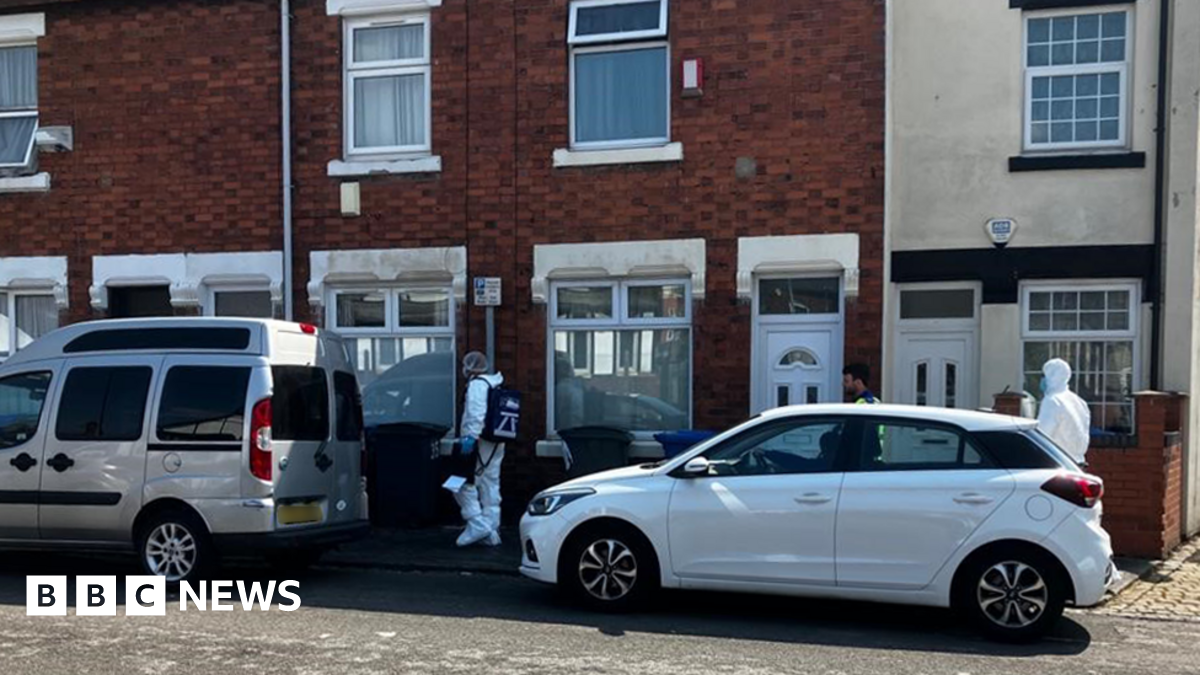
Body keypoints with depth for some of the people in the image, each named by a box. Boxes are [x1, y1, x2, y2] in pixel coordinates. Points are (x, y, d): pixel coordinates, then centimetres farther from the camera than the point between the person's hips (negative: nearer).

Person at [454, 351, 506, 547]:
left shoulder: (477, 384, -9)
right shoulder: (495, 385, 21)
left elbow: (477, 413, -23)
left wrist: (471, 436, -29)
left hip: (480, 443, -9)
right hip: (496, 443, 9)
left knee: (464, 483, -5)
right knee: (490, 485, 10)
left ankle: (477, 524, -13)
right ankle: (491, 532, 11)